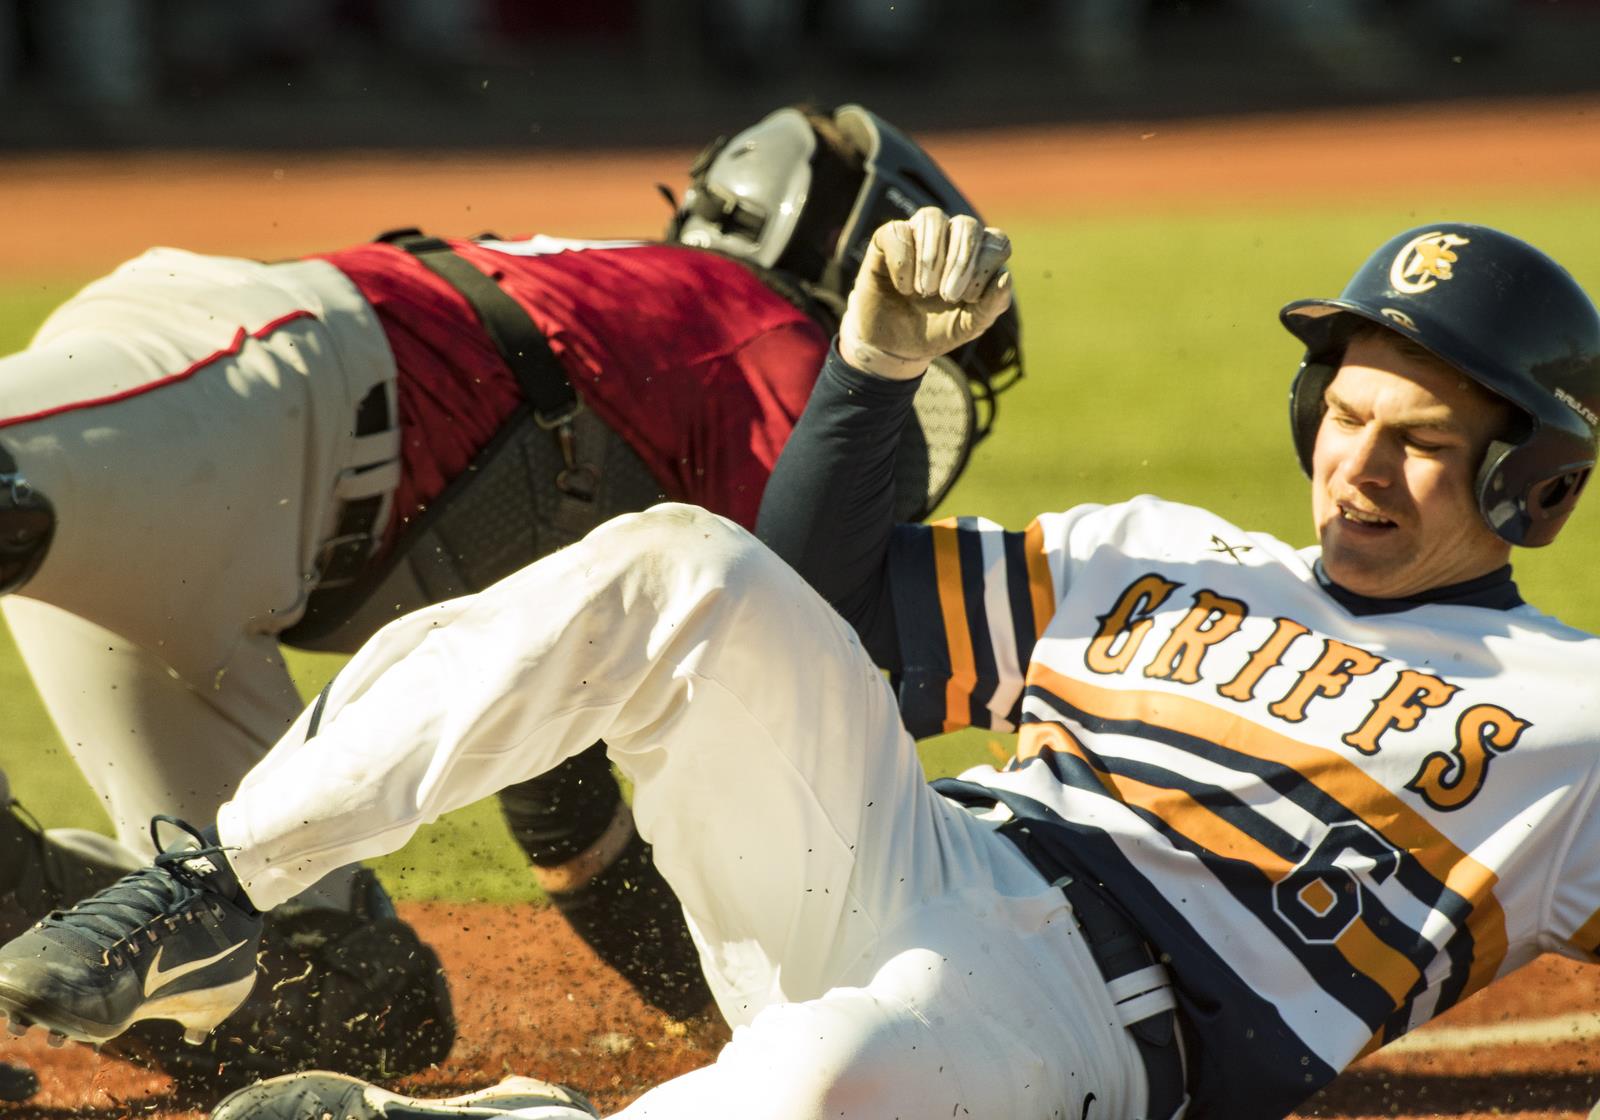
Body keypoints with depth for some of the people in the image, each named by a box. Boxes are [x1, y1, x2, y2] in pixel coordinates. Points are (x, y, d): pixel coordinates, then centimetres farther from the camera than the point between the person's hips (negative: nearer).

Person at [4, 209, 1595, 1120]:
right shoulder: (1161, 563, 27)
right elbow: (825, 598, 24)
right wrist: (876, 361, 11)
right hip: (883, 862, 5)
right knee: (678, 574, -22)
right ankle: (207, 898, -22)